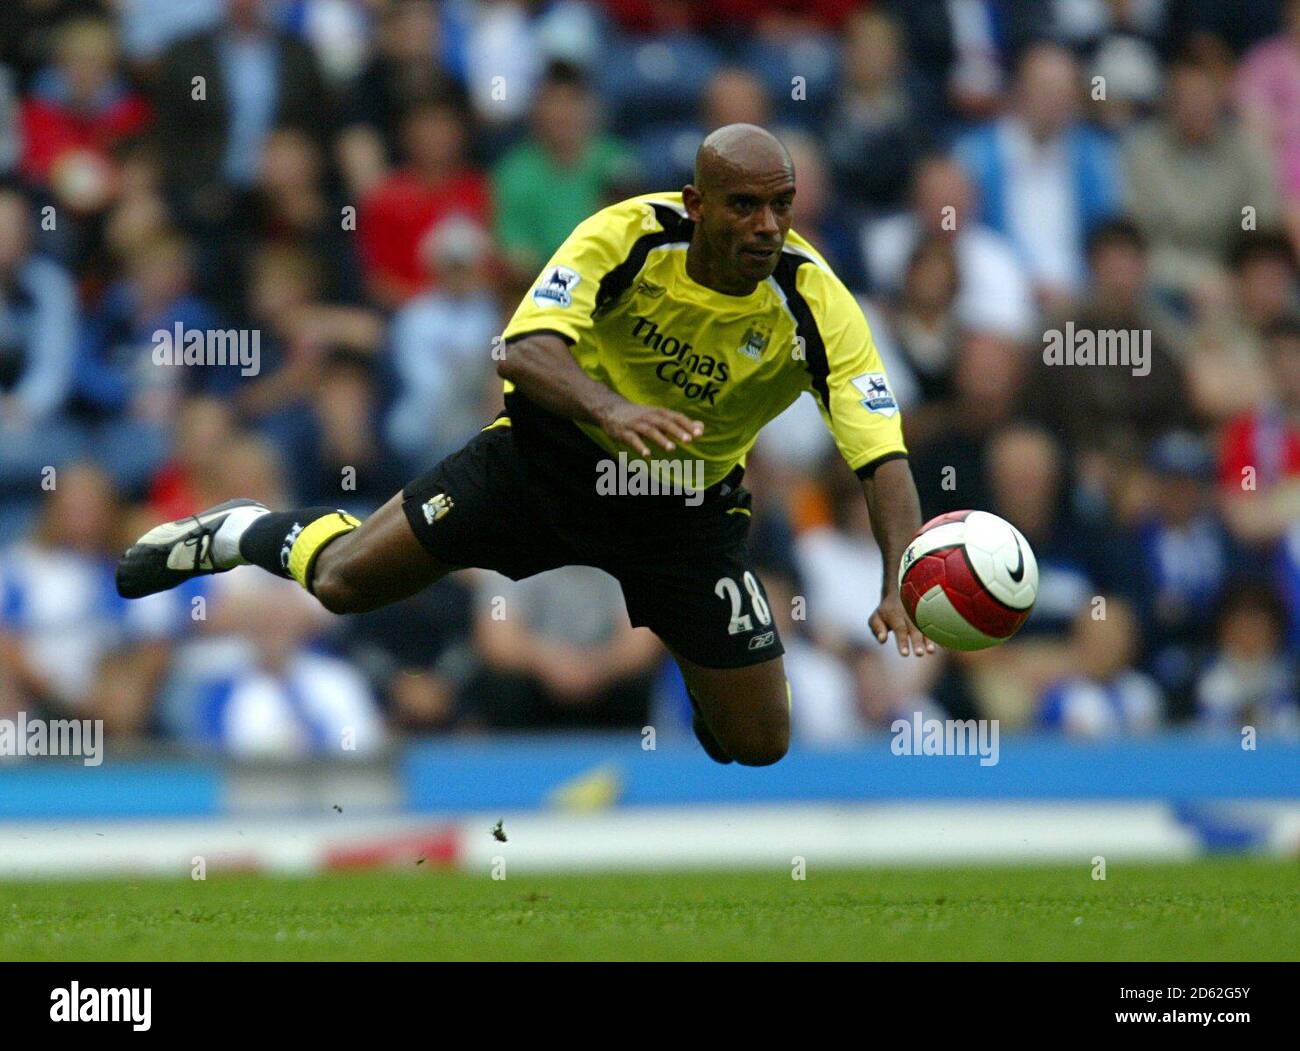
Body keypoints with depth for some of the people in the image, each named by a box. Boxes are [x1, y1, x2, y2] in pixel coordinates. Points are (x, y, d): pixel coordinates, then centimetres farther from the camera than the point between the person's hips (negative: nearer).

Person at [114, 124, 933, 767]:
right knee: (343, 583, -5)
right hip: (556, 449, -1)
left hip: (688, 502, 1)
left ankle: (694, 668, 33)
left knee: (759, 745, -5)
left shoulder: (814, 306, -24)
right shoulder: (628, 235, -25)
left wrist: (902, 585, -45)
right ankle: (246, 532, 31)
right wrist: (610, 409, -56)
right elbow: (523, 349, -36)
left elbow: (883, 455, -28)